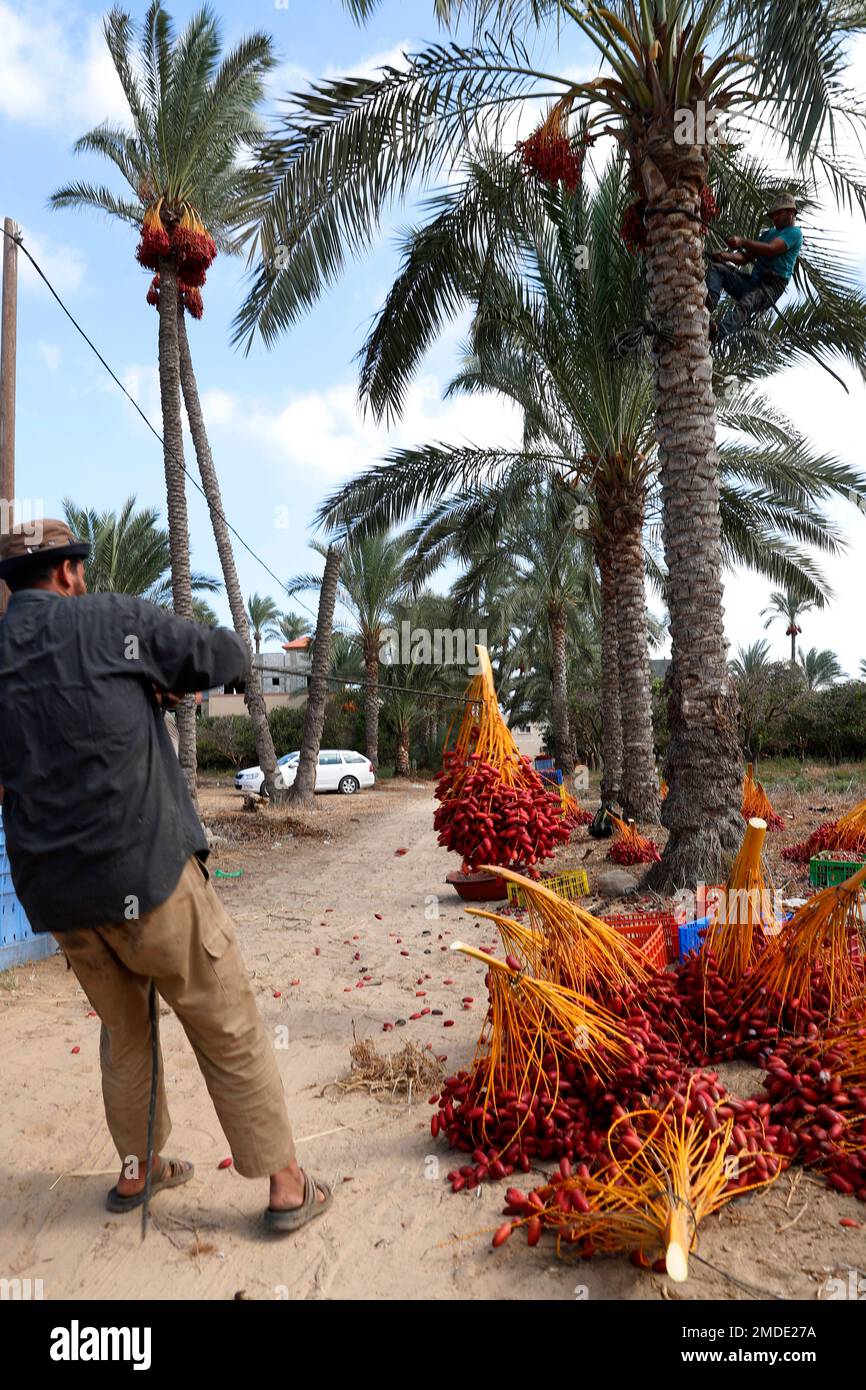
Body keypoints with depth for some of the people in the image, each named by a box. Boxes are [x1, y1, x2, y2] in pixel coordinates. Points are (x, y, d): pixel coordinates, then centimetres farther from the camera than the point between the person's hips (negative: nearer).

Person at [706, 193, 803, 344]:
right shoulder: (768, 233, 31)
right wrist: (728, 256, -3)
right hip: (752, 281, 8)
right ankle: (710, 300, -35)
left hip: (771, 286, -8)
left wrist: (743, 242, -20)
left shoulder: (795, 233, 4)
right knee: (715, 266, -5)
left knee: (744, 304, -40)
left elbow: (770, 250, -14)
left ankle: (719, 332, -67)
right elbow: (746, 257, 18)